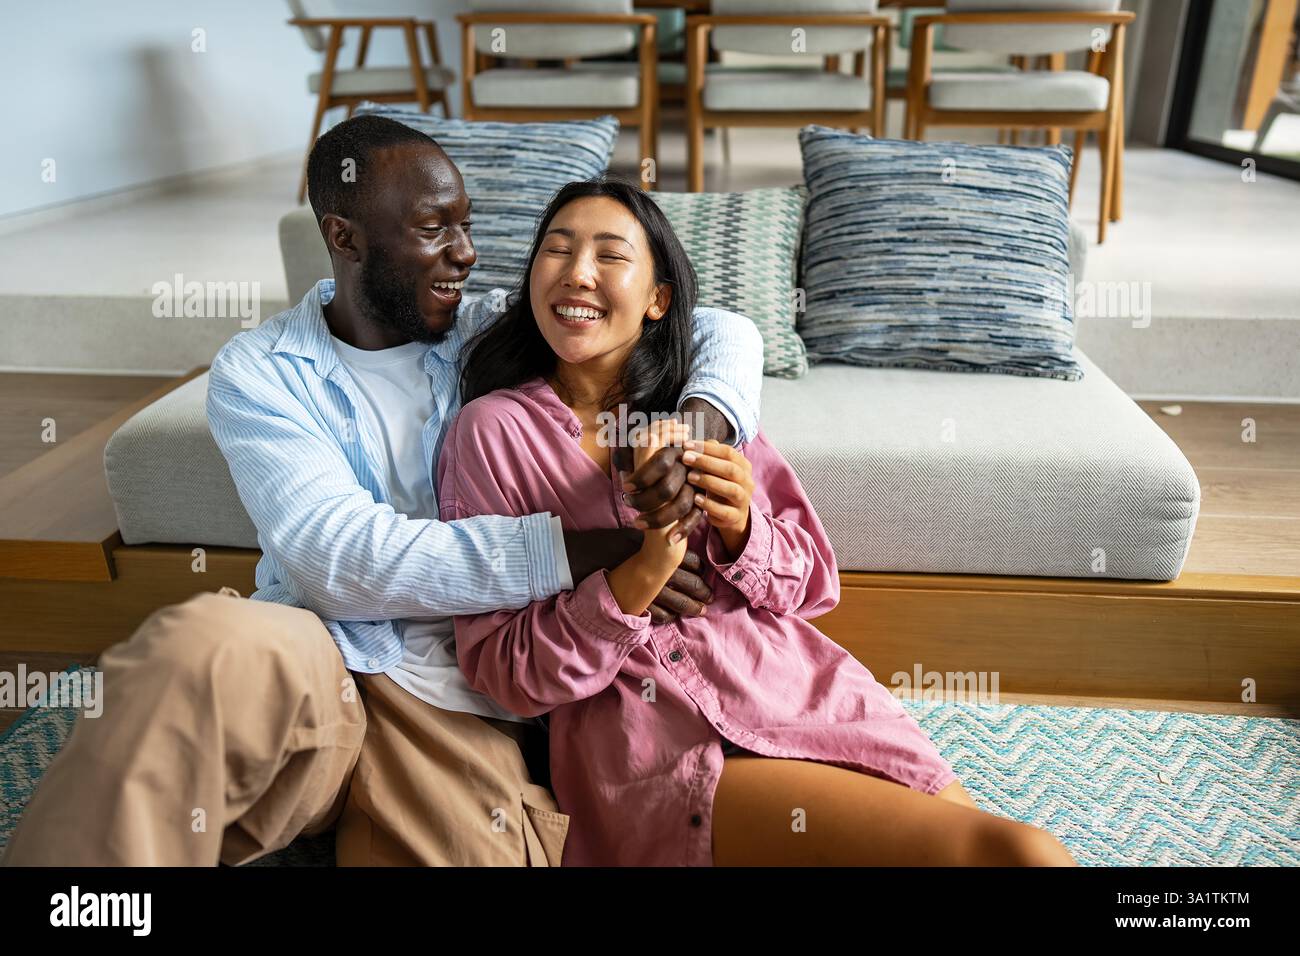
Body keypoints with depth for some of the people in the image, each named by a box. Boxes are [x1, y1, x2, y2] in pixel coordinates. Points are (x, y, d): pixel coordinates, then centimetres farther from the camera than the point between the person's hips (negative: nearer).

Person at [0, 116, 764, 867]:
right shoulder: (260, 372, 2)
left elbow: (724, 331, 6)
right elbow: (339, 558, -14)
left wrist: (699, 427, -18)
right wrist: (583, 550, -21)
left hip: (457, 697, 1)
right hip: (308, 668, 0)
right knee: (202, 646, -33)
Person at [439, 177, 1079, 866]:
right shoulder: (493, 429, -3)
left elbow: (811, 583, 9)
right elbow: (505, 674, -6)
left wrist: (740, 532, -13)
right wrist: (646, 568, -21)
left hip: (797, 687, 4)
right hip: (646, 741, -4)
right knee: (1012, 851, -18)